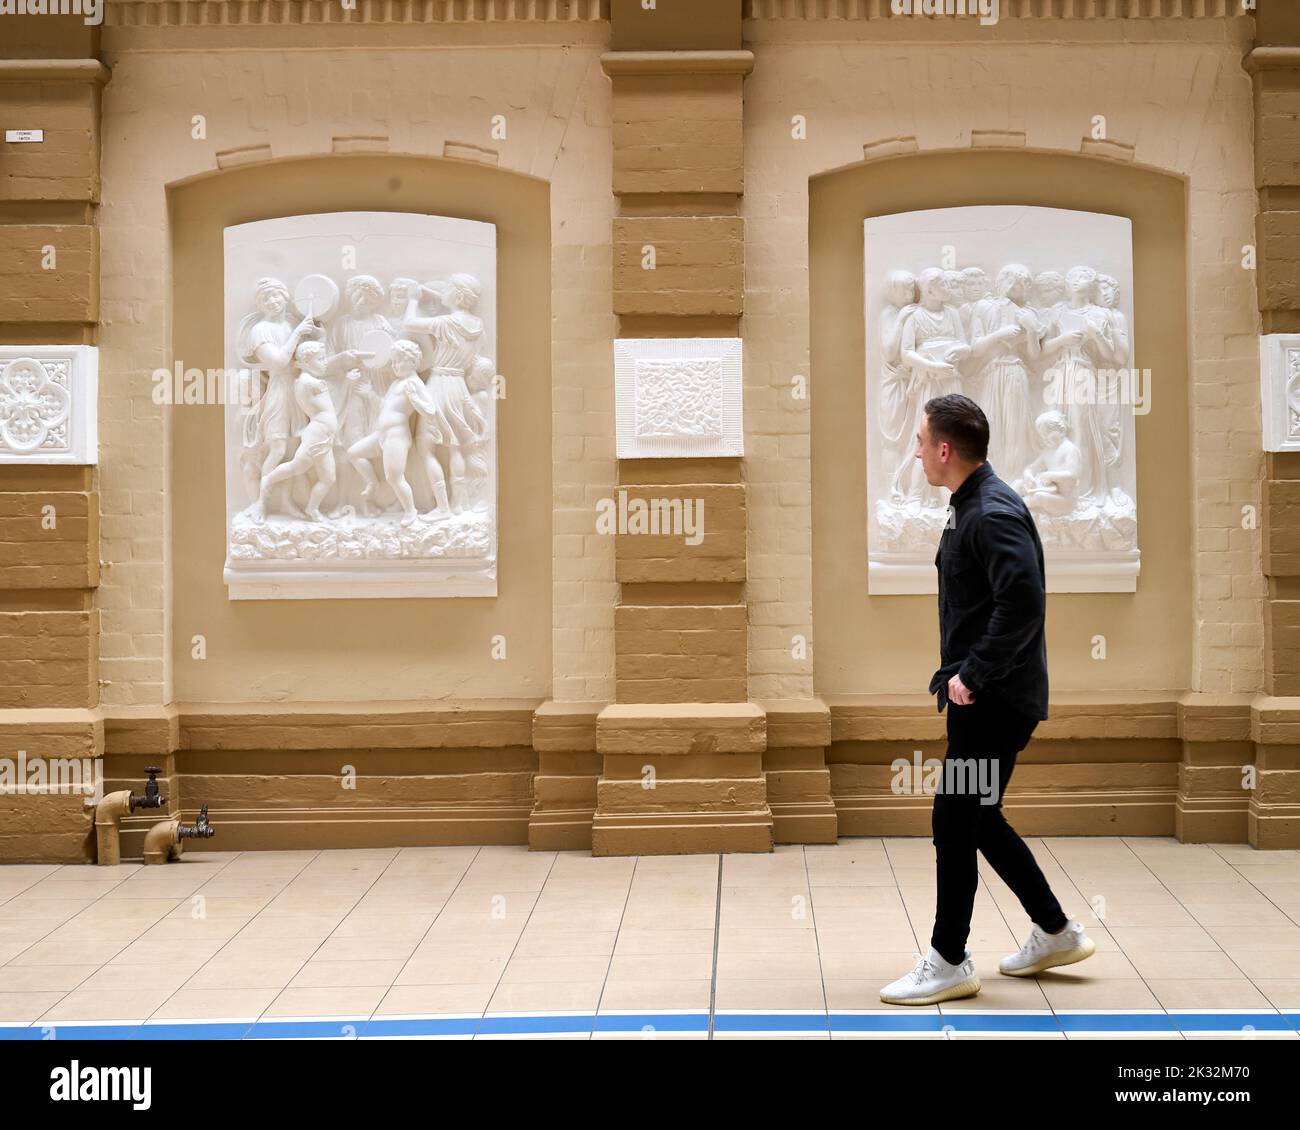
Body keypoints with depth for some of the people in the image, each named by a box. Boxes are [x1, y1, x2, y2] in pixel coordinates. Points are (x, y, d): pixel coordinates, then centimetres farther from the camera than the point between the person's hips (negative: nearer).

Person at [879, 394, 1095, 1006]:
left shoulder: (994, 514, -19)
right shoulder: (973, 507, 14)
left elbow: (1022, 604, -30)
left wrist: (974, 675, -23)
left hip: (995, 702, -10)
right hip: (983, 697, 10)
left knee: (956, 823, -2)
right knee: (978, 818, 17)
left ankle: (949, 963, 9)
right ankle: (1056, 933, 27)